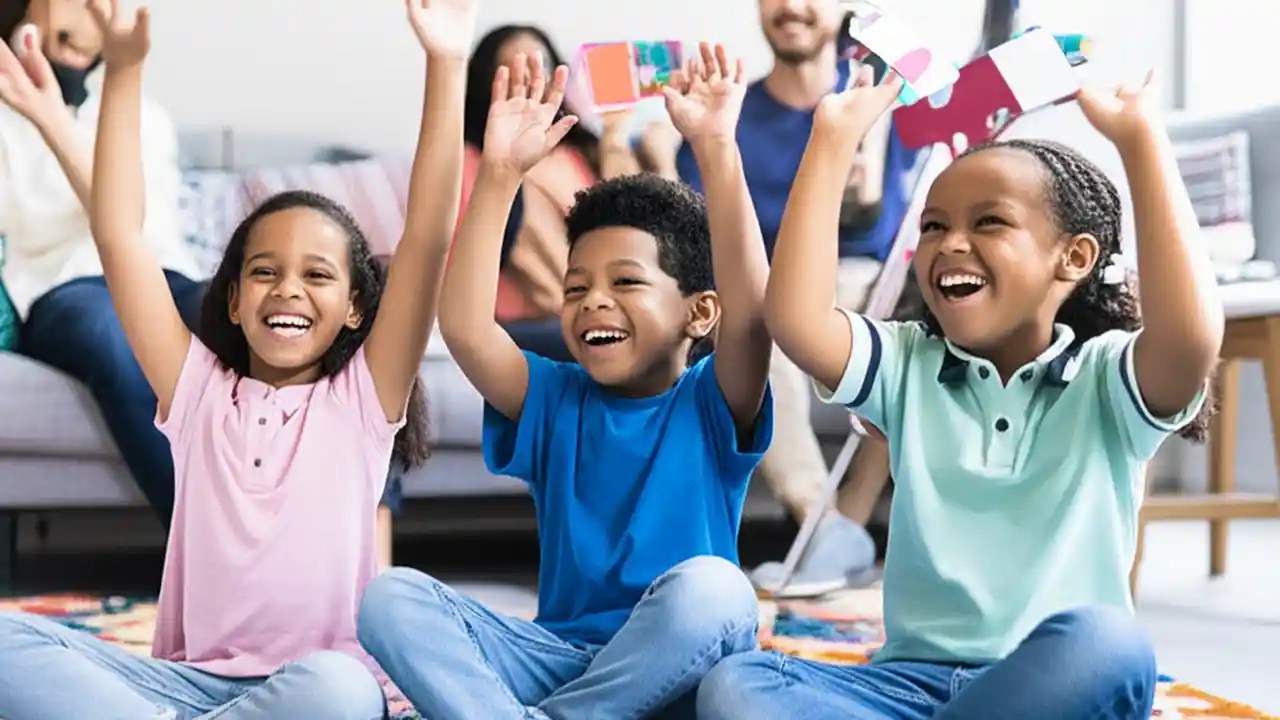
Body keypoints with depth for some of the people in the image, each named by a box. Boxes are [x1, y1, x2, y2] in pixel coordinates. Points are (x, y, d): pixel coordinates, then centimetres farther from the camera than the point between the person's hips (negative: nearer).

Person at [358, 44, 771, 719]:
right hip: (558, 658, 3)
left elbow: (752, 315, -18)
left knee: (709, 585, -36)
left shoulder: (711, 406, 3)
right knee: (388, 595, -18)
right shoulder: (556, 402, 11)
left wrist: (716, 150, -25)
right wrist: (500, 173, -10)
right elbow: (464, 329, -6)